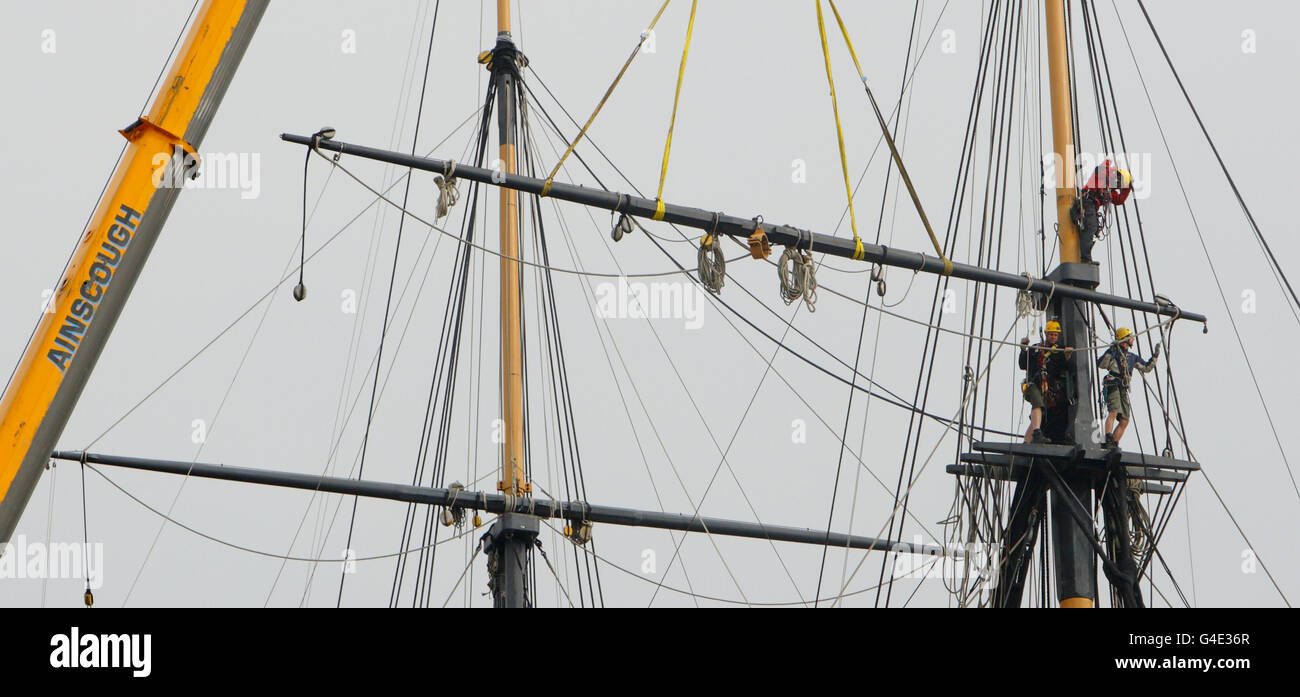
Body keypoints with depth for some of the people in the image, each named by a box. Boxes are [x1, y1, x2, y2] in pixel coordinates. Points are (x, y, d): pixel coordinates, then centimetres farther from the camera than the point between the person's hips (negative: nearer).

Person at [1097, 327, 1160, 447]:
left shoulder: (1133, 357, 22)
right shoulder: (1114, 352, 2)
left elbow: (1146, 368, 28)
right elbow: (1101, 364, -12)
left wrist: (1154, 357, 17)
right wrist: (1110, 351, -22)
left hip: (1124, 390, 7)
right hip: (1113, 386, -7)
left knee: (1124, 421, 1)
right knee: (1113, 412, -27)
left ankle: (1114, 444, 4)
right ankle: (1108, 440, -36)